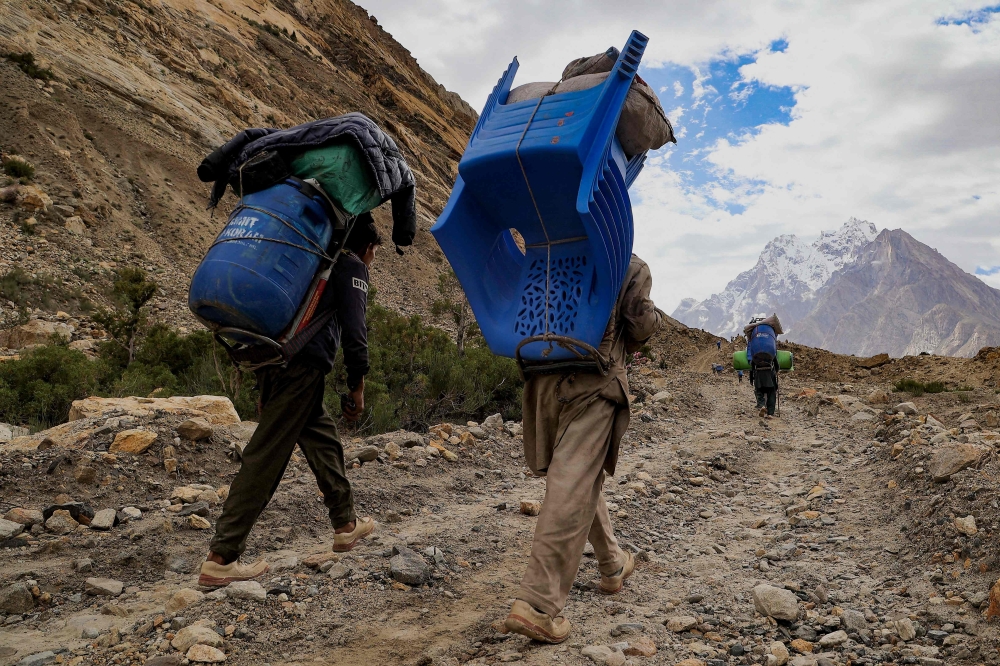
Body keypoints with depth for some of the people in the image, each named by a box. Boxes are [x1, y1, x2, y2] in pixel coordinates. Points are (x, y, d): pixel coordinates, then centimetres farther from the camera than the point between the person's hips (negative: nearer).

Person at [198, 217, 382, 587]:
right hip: (302, 366, -9)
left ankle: (346, 526, 28)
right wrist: (357, 387, 2)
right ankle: (221, 559, -7)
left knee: (323, 439, 18)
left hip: (272, 360, 9)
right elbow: (354, 329, -6)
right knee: (266, 457, -9)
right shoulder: (352, 266, 6)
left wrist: (264, 392, 29)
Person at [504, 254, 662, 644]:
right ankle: (537, 603, -13)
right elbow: (640, 323, -2)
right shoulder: (633, 268, 7)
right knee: (573, 491, -8)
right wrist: (656, 317, 20)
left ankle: (612, 565, 39)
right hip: (594, 381, -5)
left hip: (545, 380, 6)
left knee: (581, 477, 21)